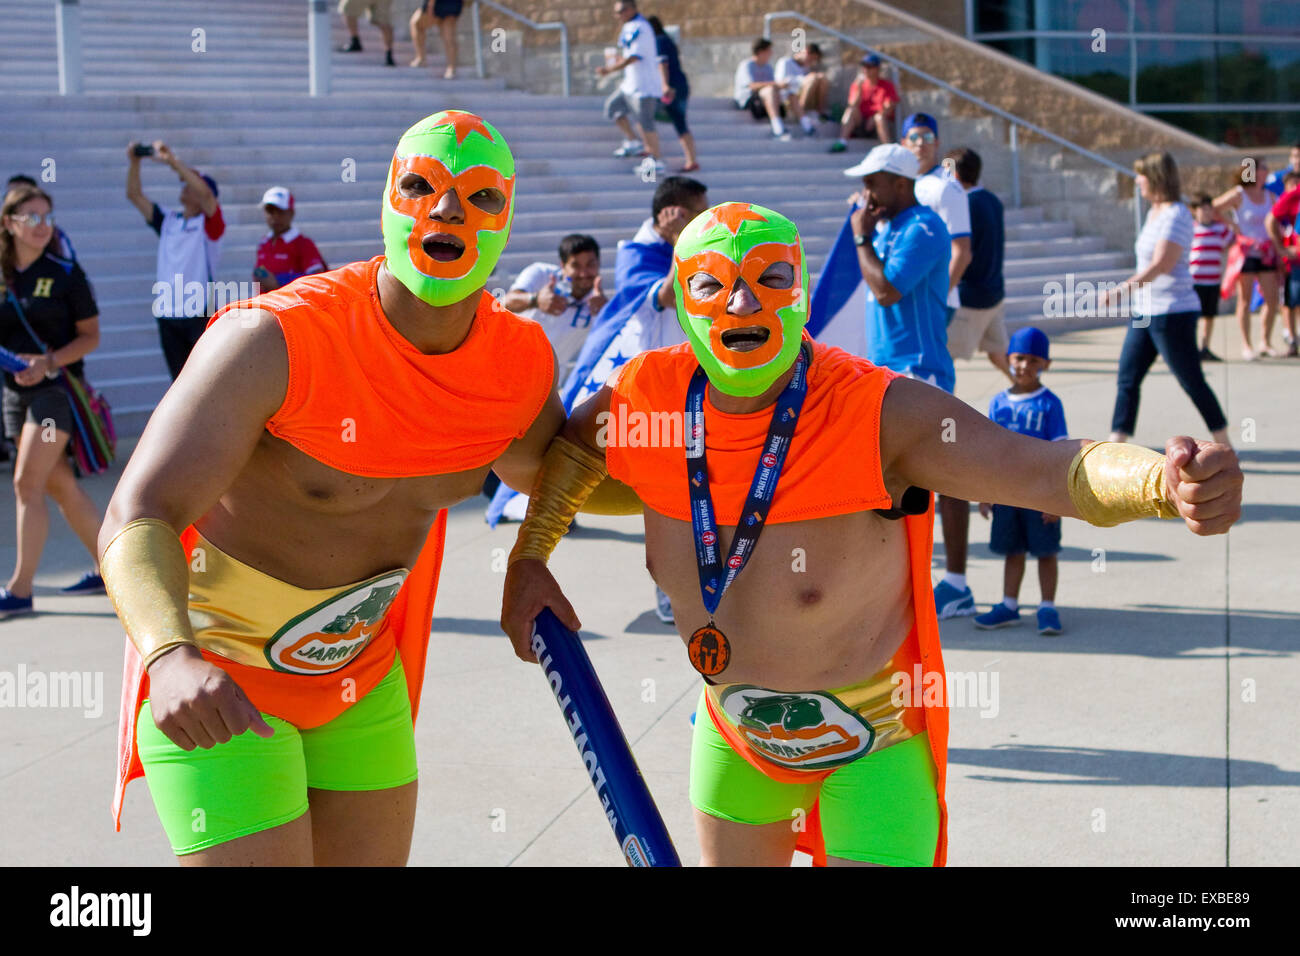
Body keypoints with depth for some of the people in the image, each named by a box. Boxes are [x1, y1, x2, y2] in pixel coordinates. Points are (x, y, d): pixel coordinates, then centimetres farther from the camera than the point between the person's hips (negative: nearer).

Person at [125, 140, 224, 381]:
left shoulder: (209, 223, -3)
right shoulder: (168, 220, 14)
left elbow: (205, 193, -22)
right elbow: (134, 194, 11)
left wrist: (173, 161, -27)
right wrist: (134, 162, -4)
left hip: (200, 314, -6)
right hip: (167, 315, 6)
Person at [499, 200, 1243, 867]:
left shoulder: (879, 414, -29)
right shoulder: (647, 395, -16)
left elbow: (1054, 470, -40)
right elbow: (573, 444, 9)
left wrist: (1165, 480, -59)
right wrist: (528, 558, 5)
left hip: (872, 743, -4)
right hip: (735, 732, 5)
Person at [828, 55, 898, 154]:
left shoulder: (887, 86, 5)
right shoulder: (857, 85, 11)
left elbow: (888, 109, -7)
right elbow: (853, 106, -5)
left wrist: (874, 119, -24)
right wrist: (859, 86, -14)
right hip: (860, 122, 2)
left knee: (880, 117, -34)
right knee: (851, 110, -25)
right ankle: (842, 142, -41)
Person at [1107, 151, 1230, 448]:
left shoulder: (1176, 215, -15)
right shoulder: (1154, 213, 13)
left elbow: (1161, 264, -25)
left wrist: (1121, 289, -32)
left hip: (1172, 313, -9)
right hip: (1144, 312, 9)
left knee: (1192, 381, -1)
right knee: (1127, 379, 3)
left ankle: (1225, 449, 10)